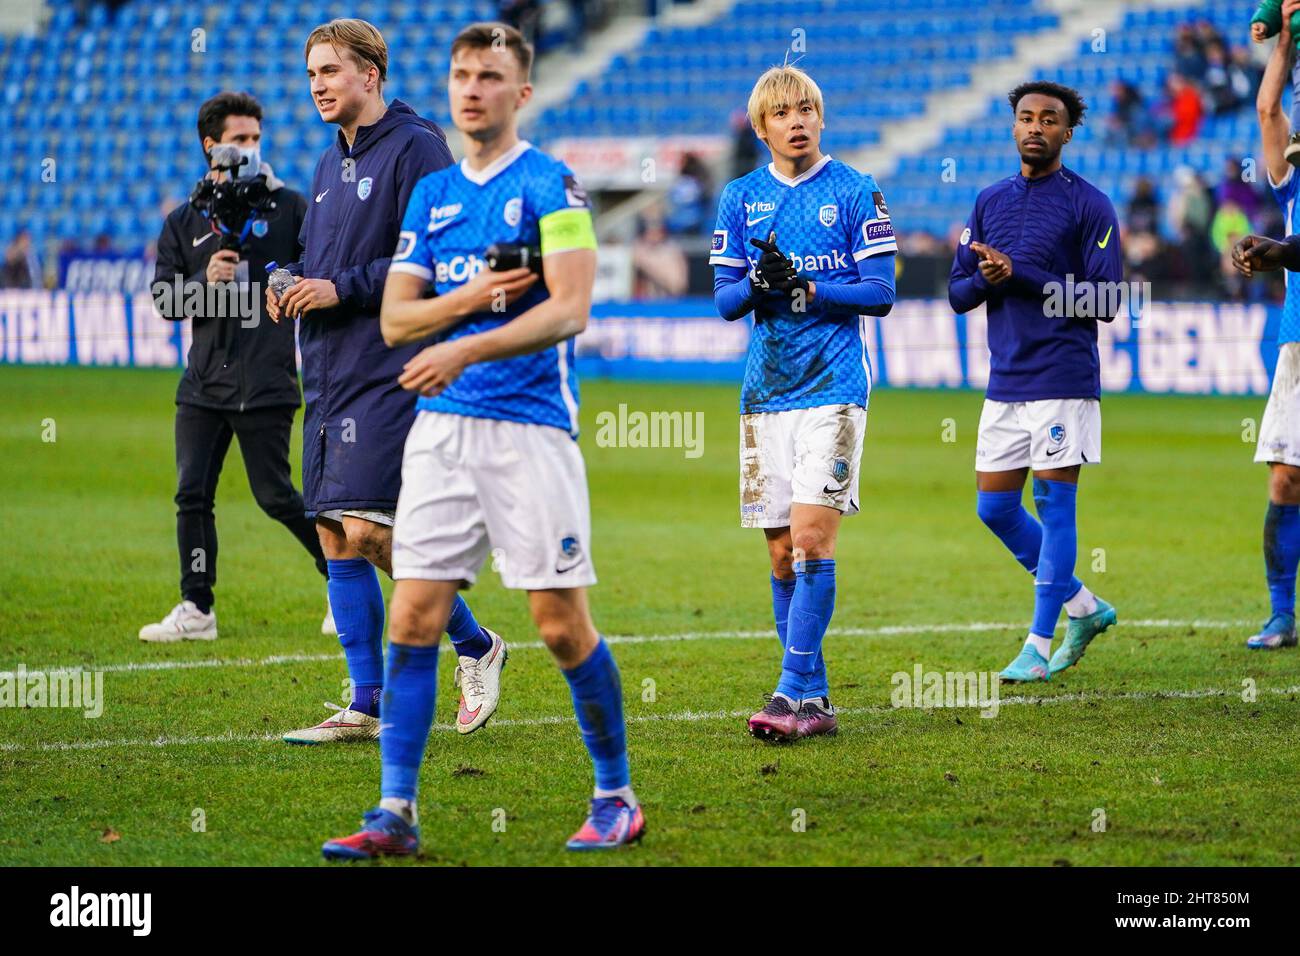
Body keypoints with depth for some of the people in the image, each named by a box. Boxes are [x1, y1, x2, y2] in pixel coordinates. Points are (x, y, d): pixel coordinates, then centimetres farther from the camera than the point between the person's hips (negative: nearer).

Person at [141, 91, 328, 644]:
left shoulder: (288, 206, 3)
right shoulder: (184, 222, 11)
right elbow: (165, 300, 7)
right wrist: (205, 280, -10)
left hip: (267, 383, -4)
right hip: (203, 382, 4)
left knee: (275, 495, -4)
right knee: (192, 495, 1)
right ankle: (197, 609, 9)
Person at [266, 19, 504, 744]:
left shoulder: (415, 147, -8)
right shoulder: (330, 166, 19)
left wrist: (342, 289, -17)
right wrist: (289, 287, 7)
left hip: (388, 371, -9)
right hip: (329, 375, 9)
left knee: (368, 530, -15)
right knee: (336, 538, 5)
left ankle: (477, 648, 5)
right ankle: (367, 707, 9)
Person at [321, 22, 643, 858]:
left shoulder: (549, 185, -4)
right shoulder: (432, 193, 14)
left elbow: (570, 309, -14)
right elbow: (396, 319, 11)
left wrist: (465, 349, -23)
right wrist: (468, 298, -9)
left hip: (531, 426, -5)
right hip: (442, 425, 5)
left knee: (563, 624, -3)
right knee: (414, 617, -2)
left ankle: (618, 798, 12)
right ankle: (396, 812, 0)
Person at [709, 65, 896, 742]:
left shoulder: (856, 193, 1)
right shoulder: (741, 198, 10)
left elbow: (881, 293, -3)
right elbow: (725, 299, 9)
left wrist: (803, 288, -14)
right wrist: (758, 285, -13)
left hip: (832, 385, -4)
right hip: (765, 392, 4)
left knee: (811, 534, -15)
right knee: (782, 551, 5)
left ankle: (795, 693, -16)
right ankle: (813, 701, 12)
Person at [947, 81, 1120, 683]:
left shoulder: (1088, 205, -5)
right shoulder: (990, 202, 12)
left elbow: (1105, 300, -11)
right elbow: (958, 293, 13)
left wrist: (1021, 276, -16)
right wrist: (985, 278, -10)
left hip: (1064, 379, -6)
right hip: (1005, 381, 6)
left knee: (1054, 505, -5)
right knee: (995, 507, 8)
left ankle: (1039, 646, 1)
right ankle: (1083, 608, 24)